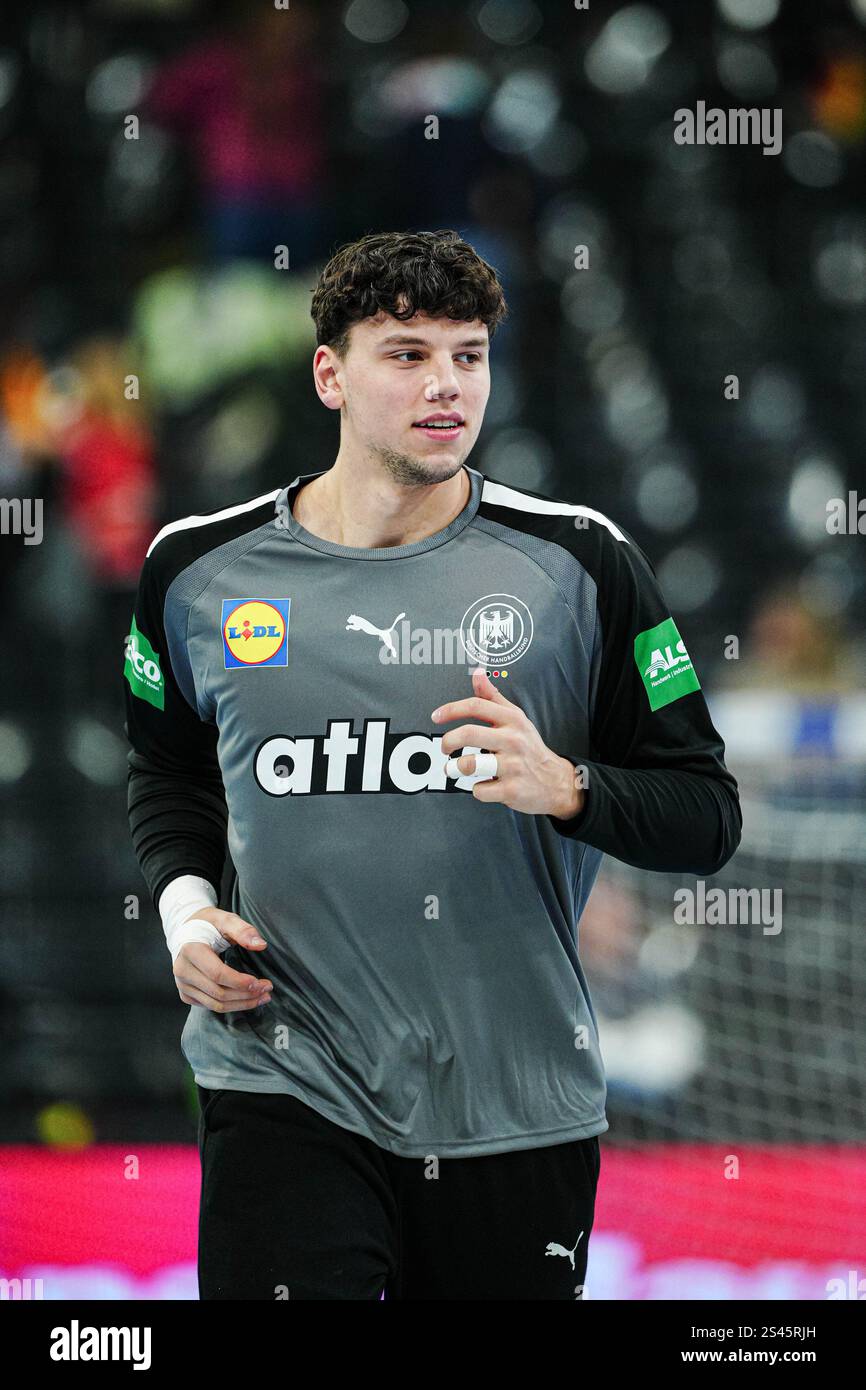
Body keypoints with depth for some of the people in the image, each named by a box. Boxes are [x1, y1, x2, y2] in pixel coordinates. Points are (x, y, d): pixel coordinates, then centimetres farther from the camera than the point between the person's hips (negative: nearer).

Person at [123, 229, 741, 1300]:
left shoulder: (578, 561, -1)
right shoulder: (199, 568, 4)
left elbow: (706, 816, 1)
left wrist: (565, 788, -18)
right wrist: (183, 903, 4)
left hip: (519, 1116, 0)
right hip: (287, 1088, 0)